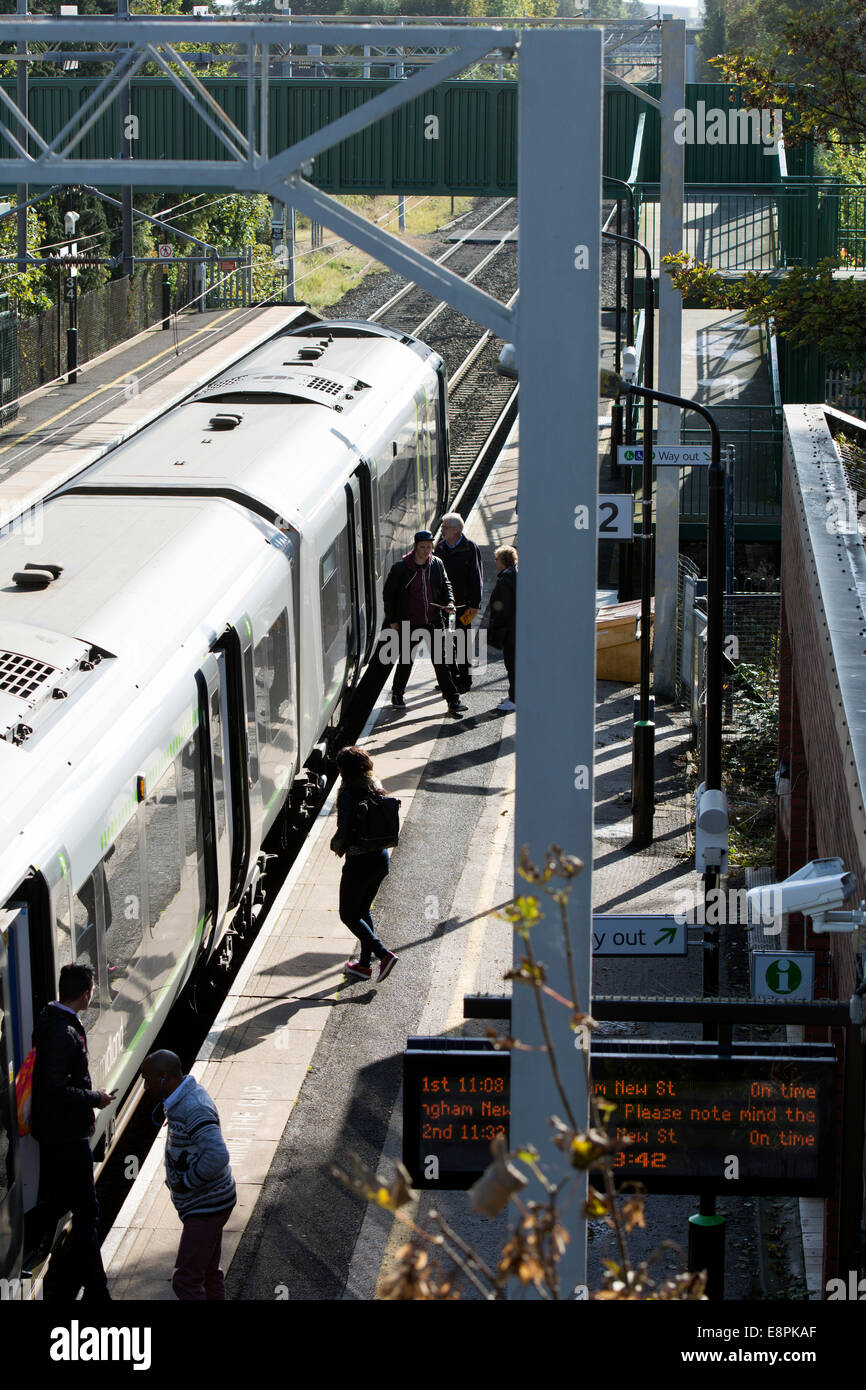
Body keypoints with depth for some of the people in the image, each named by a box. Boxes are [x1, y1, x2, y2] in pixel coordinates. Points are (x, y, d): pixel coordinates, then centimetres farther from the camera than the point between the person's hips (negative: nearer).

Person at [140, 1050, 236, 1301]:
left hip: (206, 1206, -10)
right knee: (209, 1273, 20)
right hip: (208, 1202, 10)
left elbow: (217, 1156, -37)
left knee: (185, 1280, -8)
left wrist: (186, 1181, -22)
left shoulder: (194, 1109, -26)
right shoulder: (185, 1098, 6)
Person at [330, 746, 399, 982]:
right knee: (363, 910, 22)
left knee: (348, 914, 8)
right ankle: (365, 964, 27)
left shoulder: (348, 794, -18)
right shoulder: (376, 789, 4)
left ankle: (383, 954, -4)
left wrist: (336, 845, -2)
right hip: (381, 857, 8)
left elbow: (345, 830, -23)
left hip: (359, 861, -8)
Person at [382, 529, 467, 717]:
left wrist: (449, 602, -3)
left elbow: (445, 585, 17)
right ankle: (397, 694, 34)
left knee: (440, 661, 0)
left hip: (434, 621, 2)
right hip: (408, 622, -2)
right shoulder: (401, 568, -8)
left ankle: (453, 701, 0)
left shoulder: (437, 564, 2)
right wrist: (392, 619, -2)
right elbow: (388, 593, 0)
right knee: (406, 660, 11)